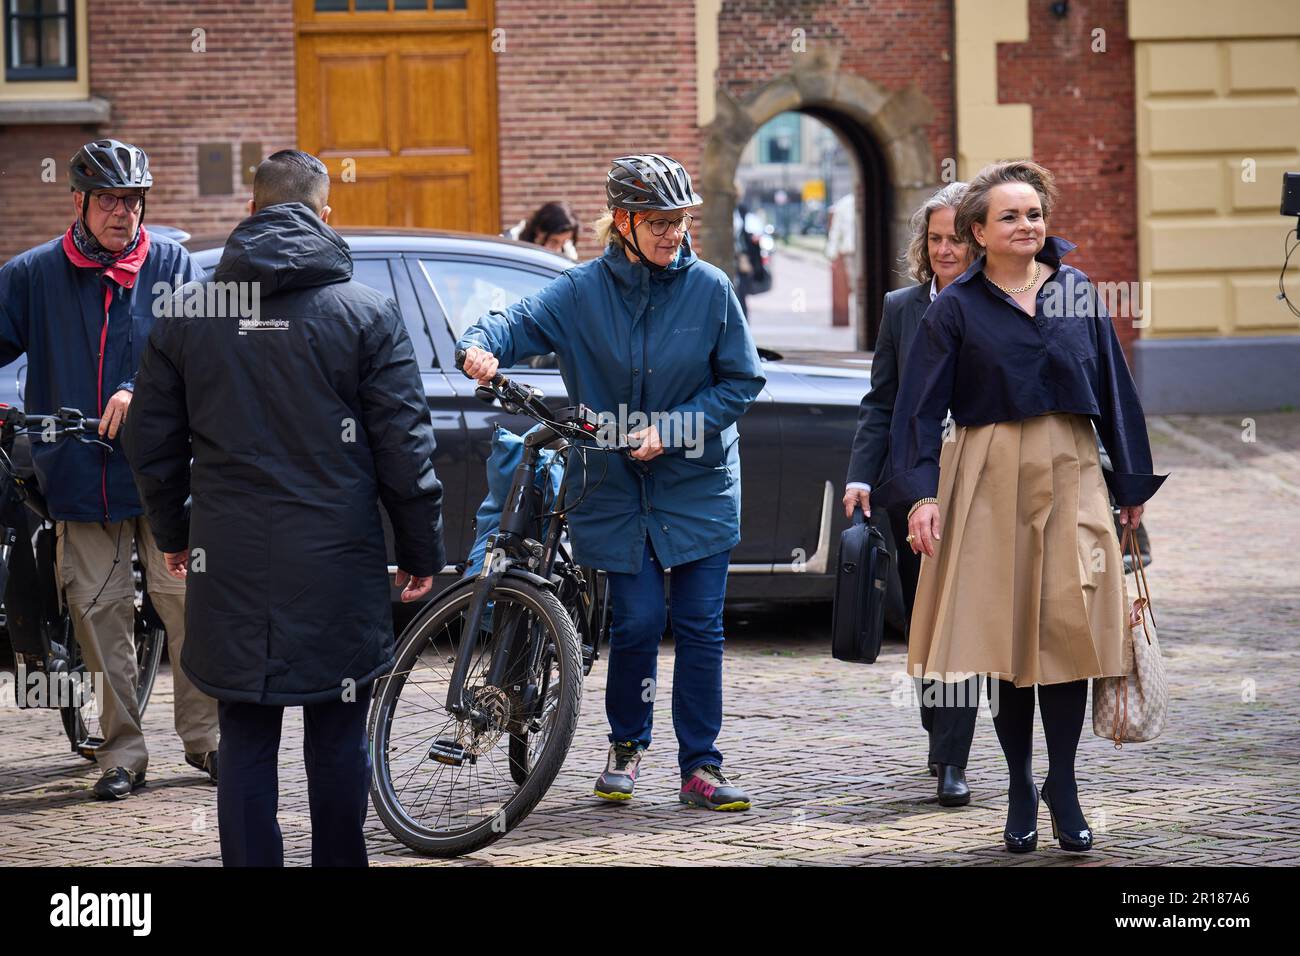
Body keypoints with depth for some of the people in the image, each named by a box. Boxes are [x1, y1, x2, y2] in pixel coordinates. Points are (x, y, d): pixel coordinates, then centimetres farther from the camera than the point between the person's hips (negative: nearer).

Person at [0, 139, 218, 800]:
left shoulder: (171, 266, 4)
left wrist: (136, 391, -19)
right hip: (80, 473, 1)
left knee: (186, 602, -4)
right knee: (99, 614, 2)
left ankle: (204, 738, 9)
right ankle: (121, 752, 11)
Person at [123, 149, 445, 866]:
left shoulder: (186, 318, 4)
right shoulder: (366, 314, -4)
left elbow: (151, 445, 10)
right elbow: (403, 446, -4)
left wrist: (172, 531, 25)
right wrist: (421, 550, 6)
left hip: (231, 565, 2)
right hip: (336, 563, -2)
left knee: (245, 744, 7)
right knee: (337, 740, 7)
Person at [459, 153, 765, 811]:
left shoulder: (709, 289, -4)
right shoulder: (583, 291, -4)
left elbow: (740, 382, -2)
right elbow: (521, 320, -11)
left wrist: (671, 430, -13)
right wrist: (483, 345, -34)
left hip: (697, 485, 0)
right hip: (616, 487, 0)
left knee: (700, 626, 0)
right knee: (636, 622, -4)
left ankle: (700, 768, 7)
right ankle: (626, 748, 19)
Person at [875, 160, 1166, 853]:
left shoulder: (1079, 293, 8)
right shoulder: (956, 308, 1)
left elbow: (1114, 388, 12)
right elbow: (920, 405, -2)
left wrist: (1132, 482, 9)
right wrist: (920, 492, -13)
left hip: (1072, 476, 2)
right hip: (991, 478, -1)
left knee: (1069, 624, -5)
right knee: (1003, 630, 1)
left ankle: (1063, 786, 5)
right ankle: (1020, 790, 12)